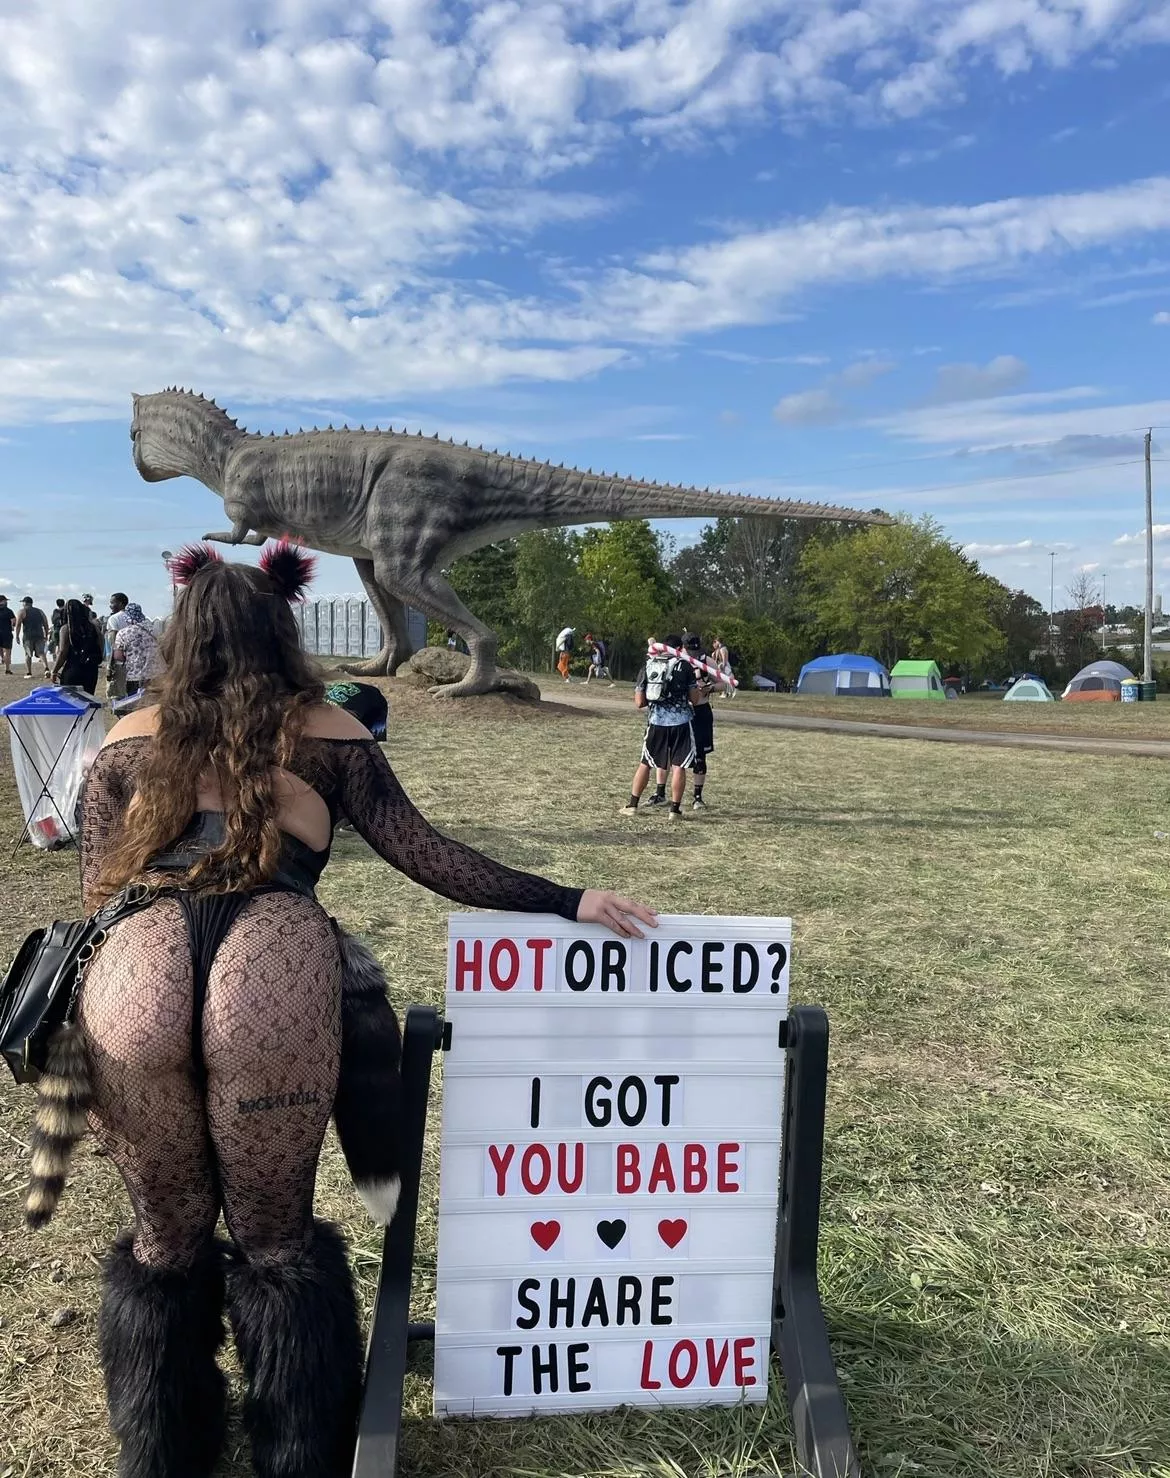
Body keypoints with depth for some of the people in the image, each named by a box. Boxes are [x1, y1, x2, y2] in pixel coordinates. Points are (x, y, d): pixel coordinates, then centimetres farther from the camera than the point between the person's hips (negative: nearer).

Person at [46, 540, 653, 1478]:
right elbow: (424, 855, 13)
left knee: (167, 1240, 21)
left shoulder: (127, 743, 25)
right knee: (274, 1235, 17)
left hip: (135, 967, 2)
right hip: (277, 960, -1)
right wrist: (566, 901, 16)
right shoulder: (325, 732, 19)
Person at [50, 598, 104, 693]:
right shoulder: (92, 627, 3)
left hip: (72, 671, -4)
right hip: (91, 670, 4)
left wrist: (54, 672, -1)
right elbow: (100, 647, 4)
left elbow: (62, 653, -9)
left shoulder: (66, 629, -7)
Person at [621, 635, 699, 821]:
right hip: (680, 721, -2)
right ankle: (675, 809, 4)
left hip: (656, 722, 3)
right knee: (678, 766, 3)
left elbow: (639, 702, 3)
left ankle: (632, 805, 17)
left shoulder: (647, 666, 6)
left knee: (646, 763, 14)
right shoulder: (684, 666, -1)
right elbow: (694, 699, 0)